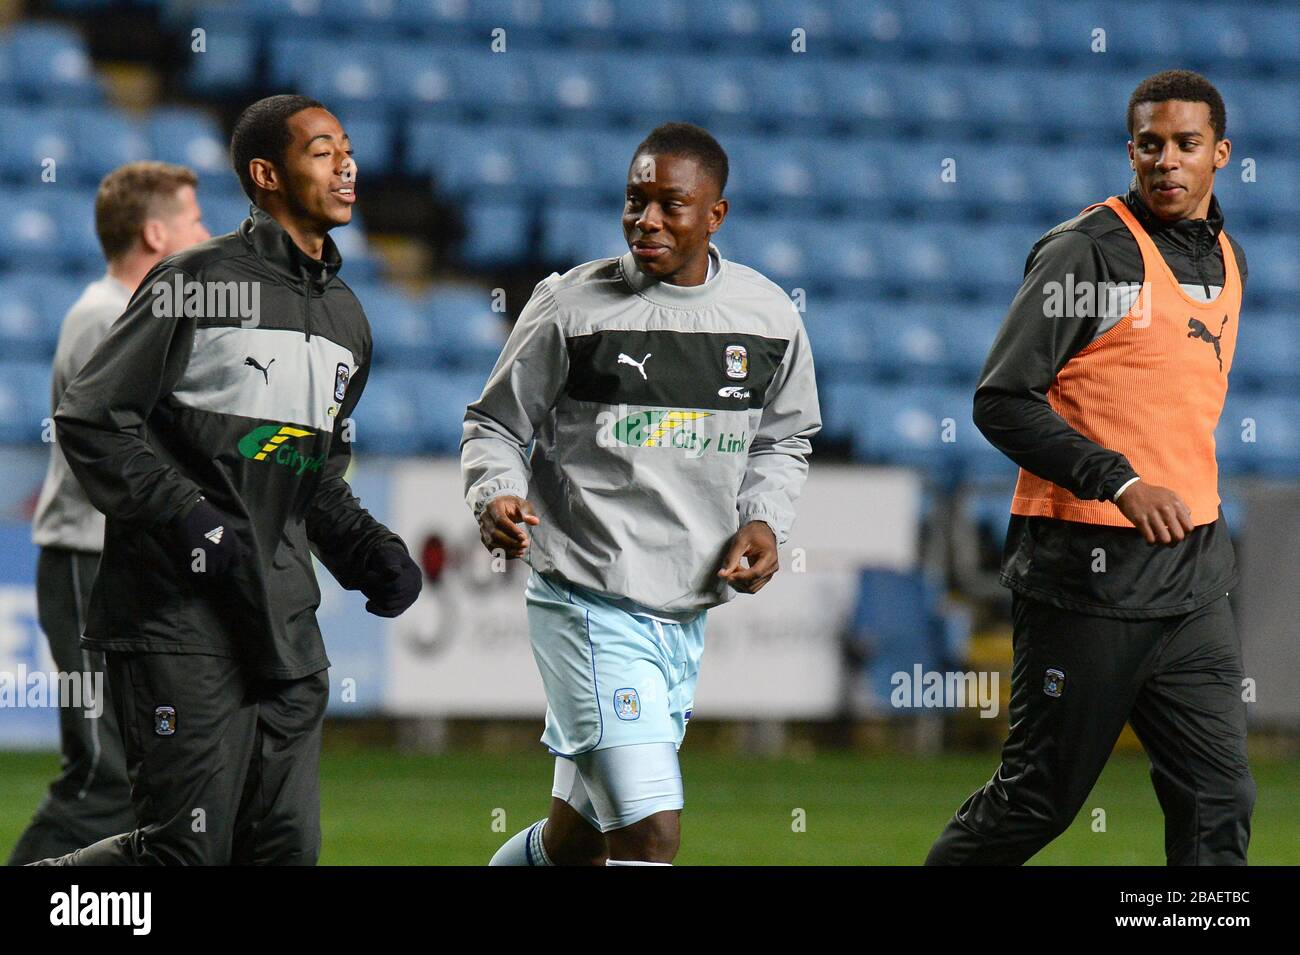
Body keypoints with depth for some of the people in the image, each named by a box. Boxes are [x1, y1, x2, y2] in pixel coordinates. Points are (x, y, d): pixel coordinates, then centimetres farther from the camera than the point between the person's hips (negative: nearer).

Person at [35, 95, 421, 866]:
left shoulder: (346, 318, 18)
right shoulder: (198, 283, -6)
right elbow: (92, 420, -8)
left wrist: (369, 550, 8)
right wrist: (191, 523, -17)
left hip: (285, 623, 8)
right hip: (181, 617, -7)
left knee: (287, 847, 2)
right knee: (188, 851, -11)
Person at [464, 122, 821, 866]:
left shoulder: (769, 317, 6)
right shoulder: (571, 305, -6)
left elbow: (784, 441, 20)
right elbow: (495, 423, 3)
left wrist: (765, 521, 2)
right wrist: (497, 496, -18)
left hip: (689, 612, 5)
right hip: (588, 602, -5)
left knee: (578, 839, 13)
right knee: (651, 831, -17)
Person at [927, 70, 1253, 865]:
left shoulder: (1229, 262, 14)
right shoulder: (1088, 250, -10)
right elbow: (1003, 400, -14)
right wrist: (1121, 484, -23)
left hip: (1194, 577, 7)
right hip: (1091, 570, -7)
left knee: (1219, 801, -1)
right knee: (1041, 798, 0)